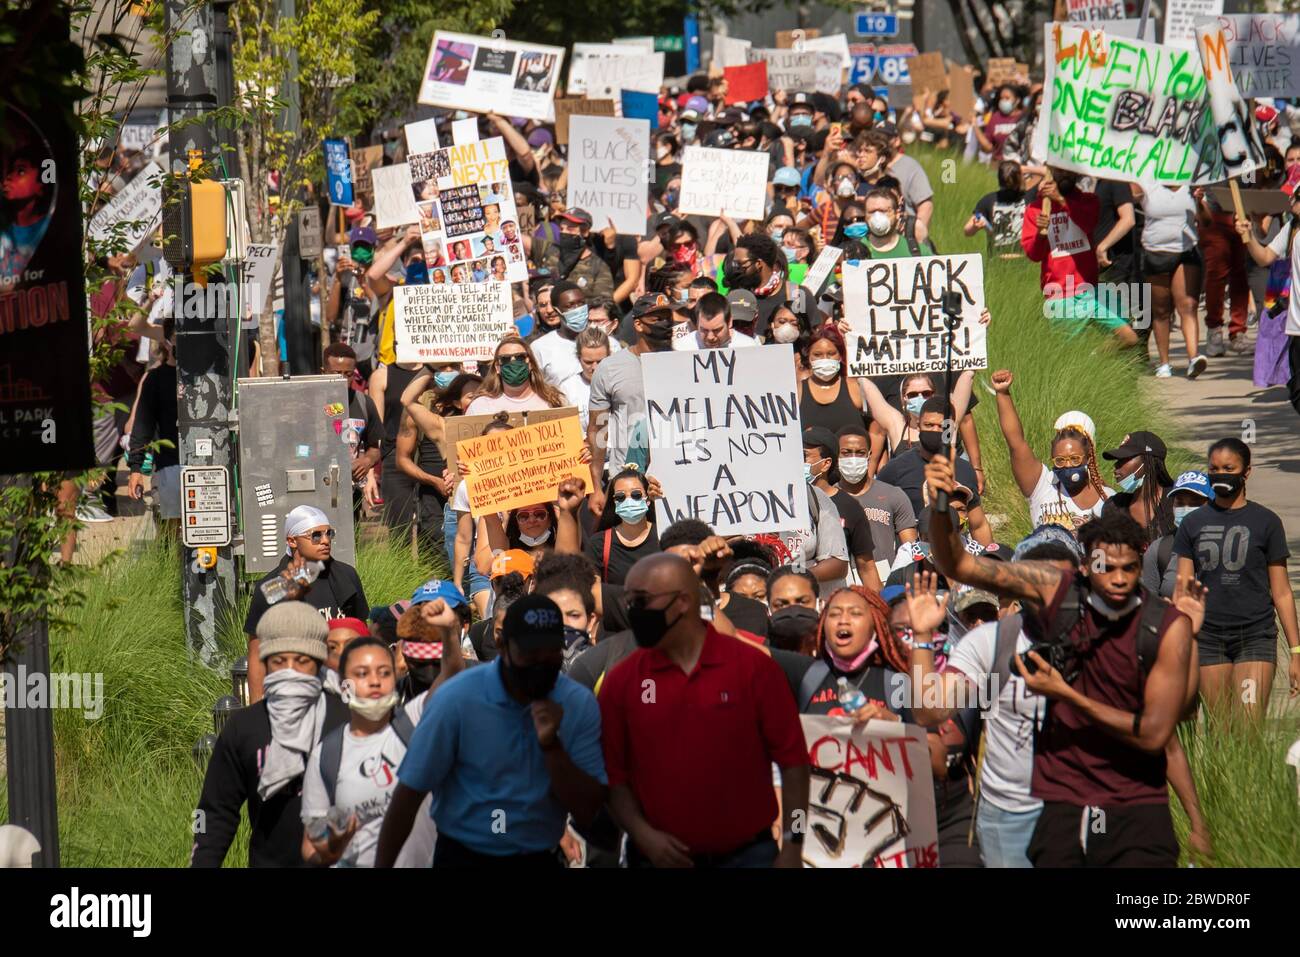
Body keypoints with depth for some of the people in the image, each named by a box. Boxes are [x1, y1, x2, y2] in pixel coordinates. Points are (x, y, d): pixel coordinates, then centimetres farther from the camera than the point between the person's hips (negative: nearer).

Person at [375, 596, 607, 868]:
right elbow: (410, 793, -11)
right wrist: (381, 866, -13)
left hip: (540, 860, 3)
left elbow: (586, 813, -11)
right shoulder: (456, 699, -16)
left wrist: (551, 746, -23)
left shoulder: (580, 705, -9)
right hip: (463, 857, -3)